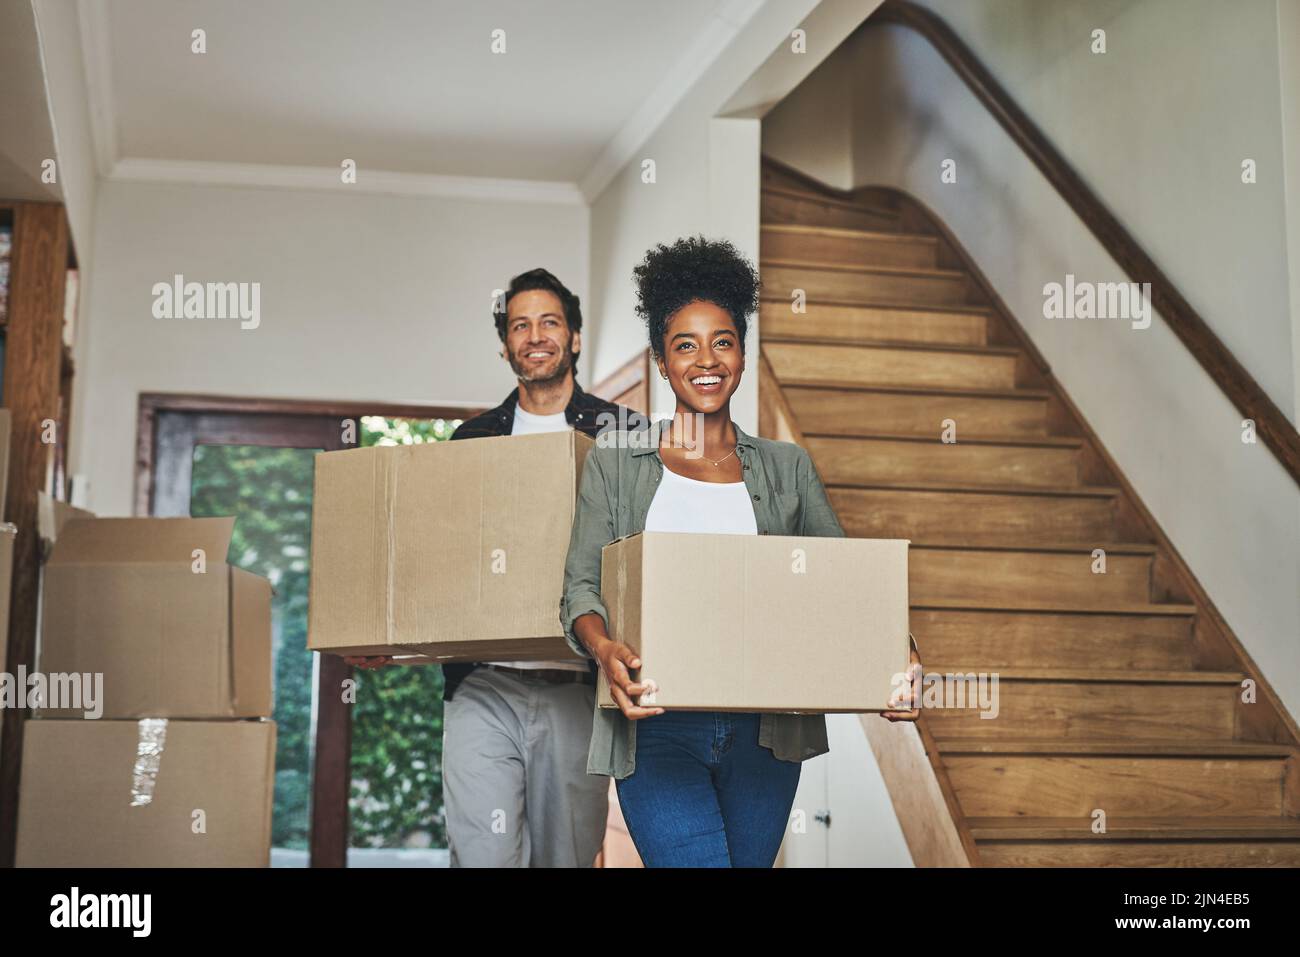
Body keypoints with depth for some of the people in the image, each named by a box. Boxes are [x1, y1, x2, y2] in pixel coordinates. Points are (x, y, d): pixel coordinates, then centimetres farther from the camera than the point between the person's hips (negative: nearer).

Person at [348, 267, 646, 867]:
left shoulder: (622, 433, 7)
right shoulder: (472, 440, 15)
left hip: (576, 689, -1)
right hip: (483, 687, 1)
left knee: (567, 857, 7)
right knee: (483, 856, -9)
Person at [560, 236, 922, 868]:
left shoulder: (787, 468, 12)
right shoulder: (614, 462, 8)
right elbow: (581, 585, 0)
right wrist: (606, 650, -23)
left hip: (763, 730, 3)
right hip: (656, 727, -2)